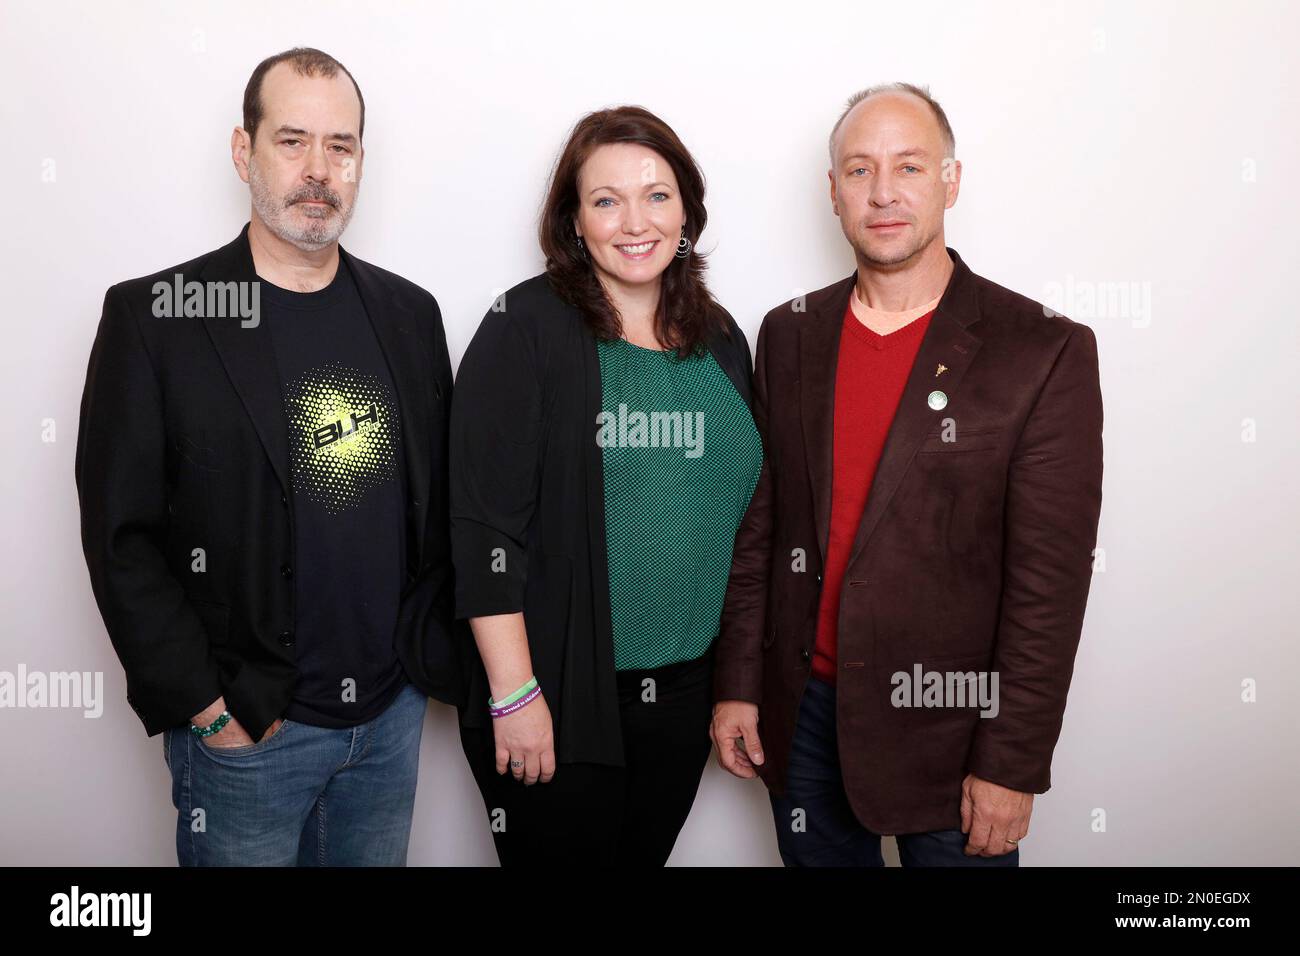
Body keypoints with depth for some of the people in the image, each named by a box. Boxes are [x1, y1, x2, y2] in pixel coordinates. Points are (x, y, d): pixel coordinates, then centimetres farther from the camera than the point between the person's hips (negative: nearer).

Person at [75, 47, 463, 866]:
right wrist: (206, 707, -12)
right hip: (244, 732, -3)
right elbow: (121, 536, -10)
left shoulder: (409, 312, 4)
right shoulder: (153, 315, -9)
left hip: (393, 712, 4)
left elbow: (437, 509, 8)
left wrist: (441, 662, 2)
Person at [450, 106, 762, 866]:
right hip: (558, 698, -5)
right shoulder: (527, 328, -10)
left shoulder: (721, 340, 6)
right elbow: (486, 526, -14)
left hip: (684, 692, 5)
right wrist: (515, 693, -16)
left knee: (645, 856, 18)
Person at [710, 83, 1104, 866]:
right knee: (815, 856, 19)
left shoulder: (1045, 352, -11)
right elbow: (759, 522, 5)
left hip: (947, 723, -3)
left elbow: (1049, 580, -12)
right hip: (804, 707, 4)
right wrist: (738, 684, 5)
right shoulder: (789, 335, 3)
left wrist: (1012, 765, -12)